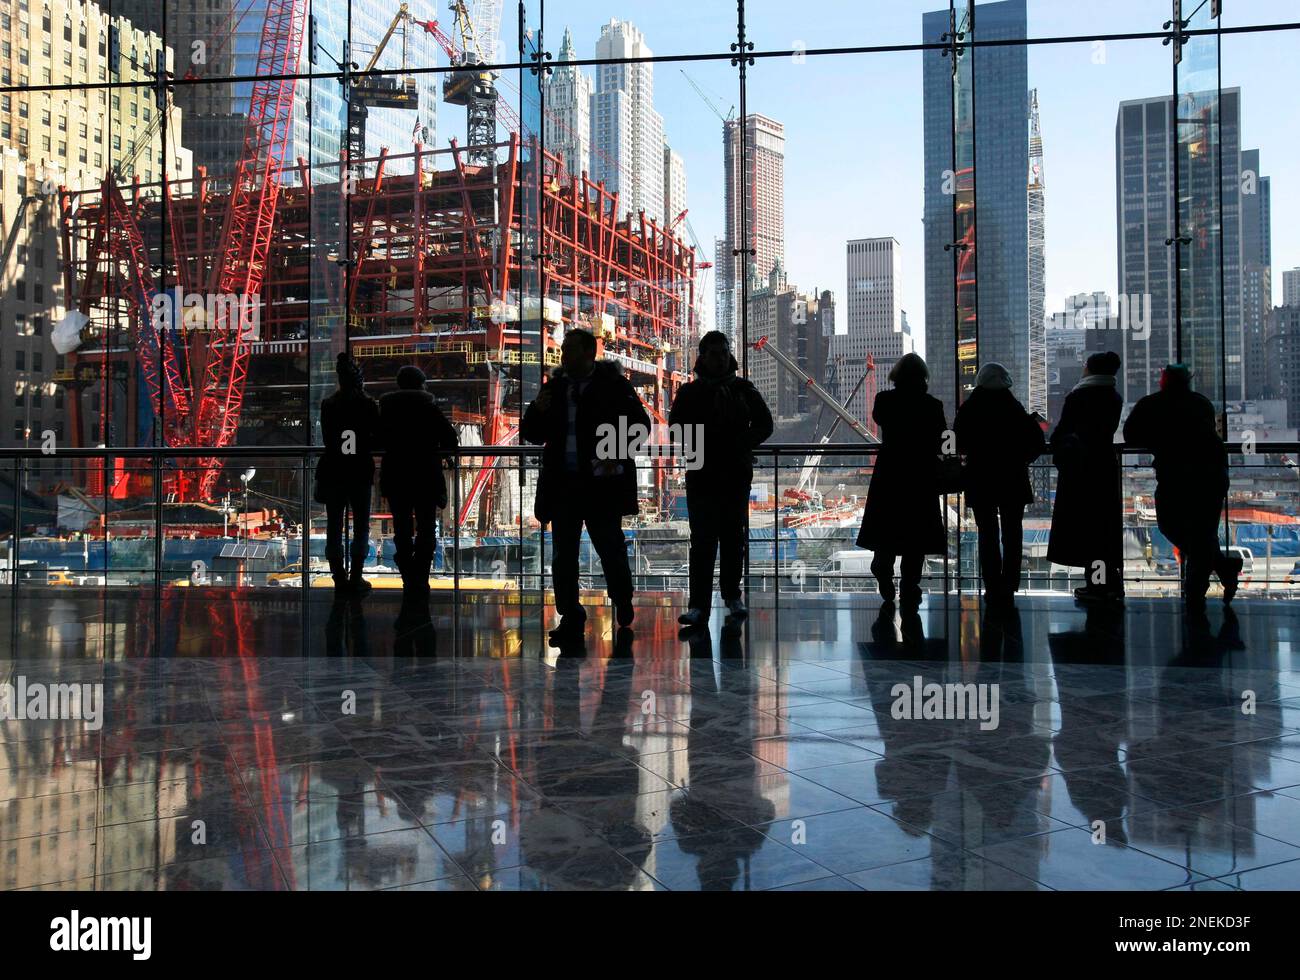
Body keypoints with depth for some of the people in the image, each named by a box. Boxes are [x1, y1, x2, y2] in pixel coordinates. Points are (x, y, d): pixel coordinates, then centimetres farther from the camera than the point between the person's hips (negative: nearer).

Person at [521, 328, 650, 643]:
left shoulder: (614, 385, -1)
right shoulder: (554, 388, 12)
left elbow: (639, 425, -4)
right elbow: (532, 435, 16)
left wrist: (617, 454, -18)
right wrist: (537, 410, -4)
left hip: (602, 483, -4)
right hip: (563, 484, 4)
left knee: (611, 548, 4)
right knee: (563, 556, 5)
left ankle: (622, 601, 30)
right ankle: (570, 617, 16)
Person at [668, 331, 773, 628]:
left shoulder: (743, 388, 9)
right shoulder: (690, 392, 6)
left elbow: (764, 423, 7)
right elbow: (676, 426, -2)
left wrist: (742, 444, -7)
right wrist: (702, 444, -16)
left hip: (737, 473, 2)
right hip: (702, 474, -2)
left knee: (734, 537, 8)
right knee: (702, 539, -9)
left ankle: (732, 595, 24)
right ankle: (698, 605, -11)